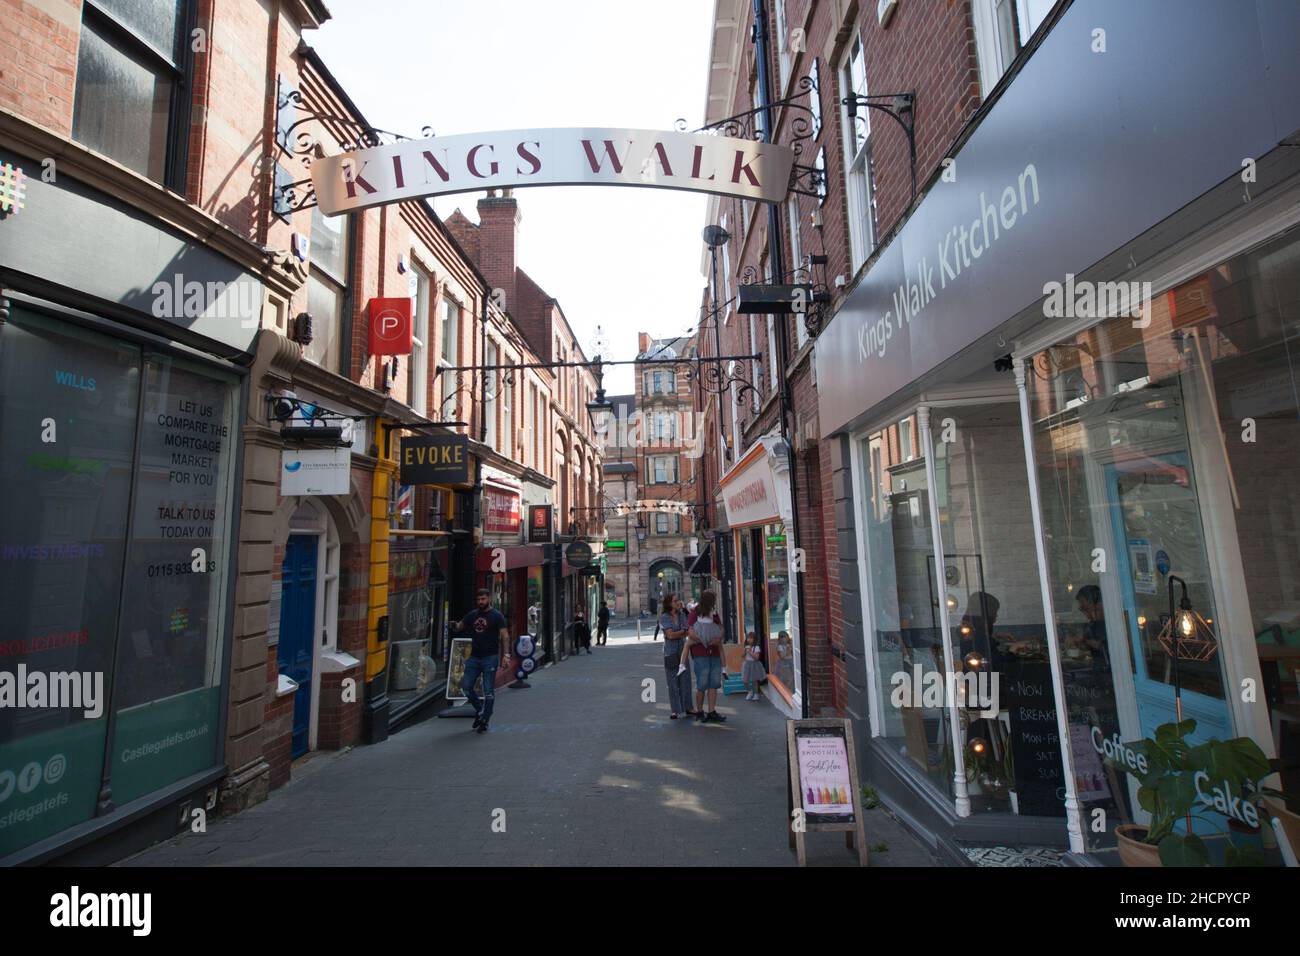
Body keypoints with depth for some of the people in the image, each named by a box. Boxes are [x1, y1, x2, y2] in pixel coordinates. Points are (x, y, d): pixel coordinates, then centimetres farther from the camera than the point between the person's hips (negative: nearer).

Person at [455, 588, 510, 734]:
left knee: (488, 691, -1)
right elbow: (460, 627, 13)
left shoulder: (497, 616, -4)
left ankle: (484, 721, 11)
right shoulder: (472, 615, 11)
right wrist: (454, 625, -12)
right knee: (466, 686, 3)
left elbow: (504, 636, -10)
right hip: (474, 657, 5)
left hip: (490, 658, -5)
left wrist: (506, 654, -22)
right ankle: (479, 709, 26)